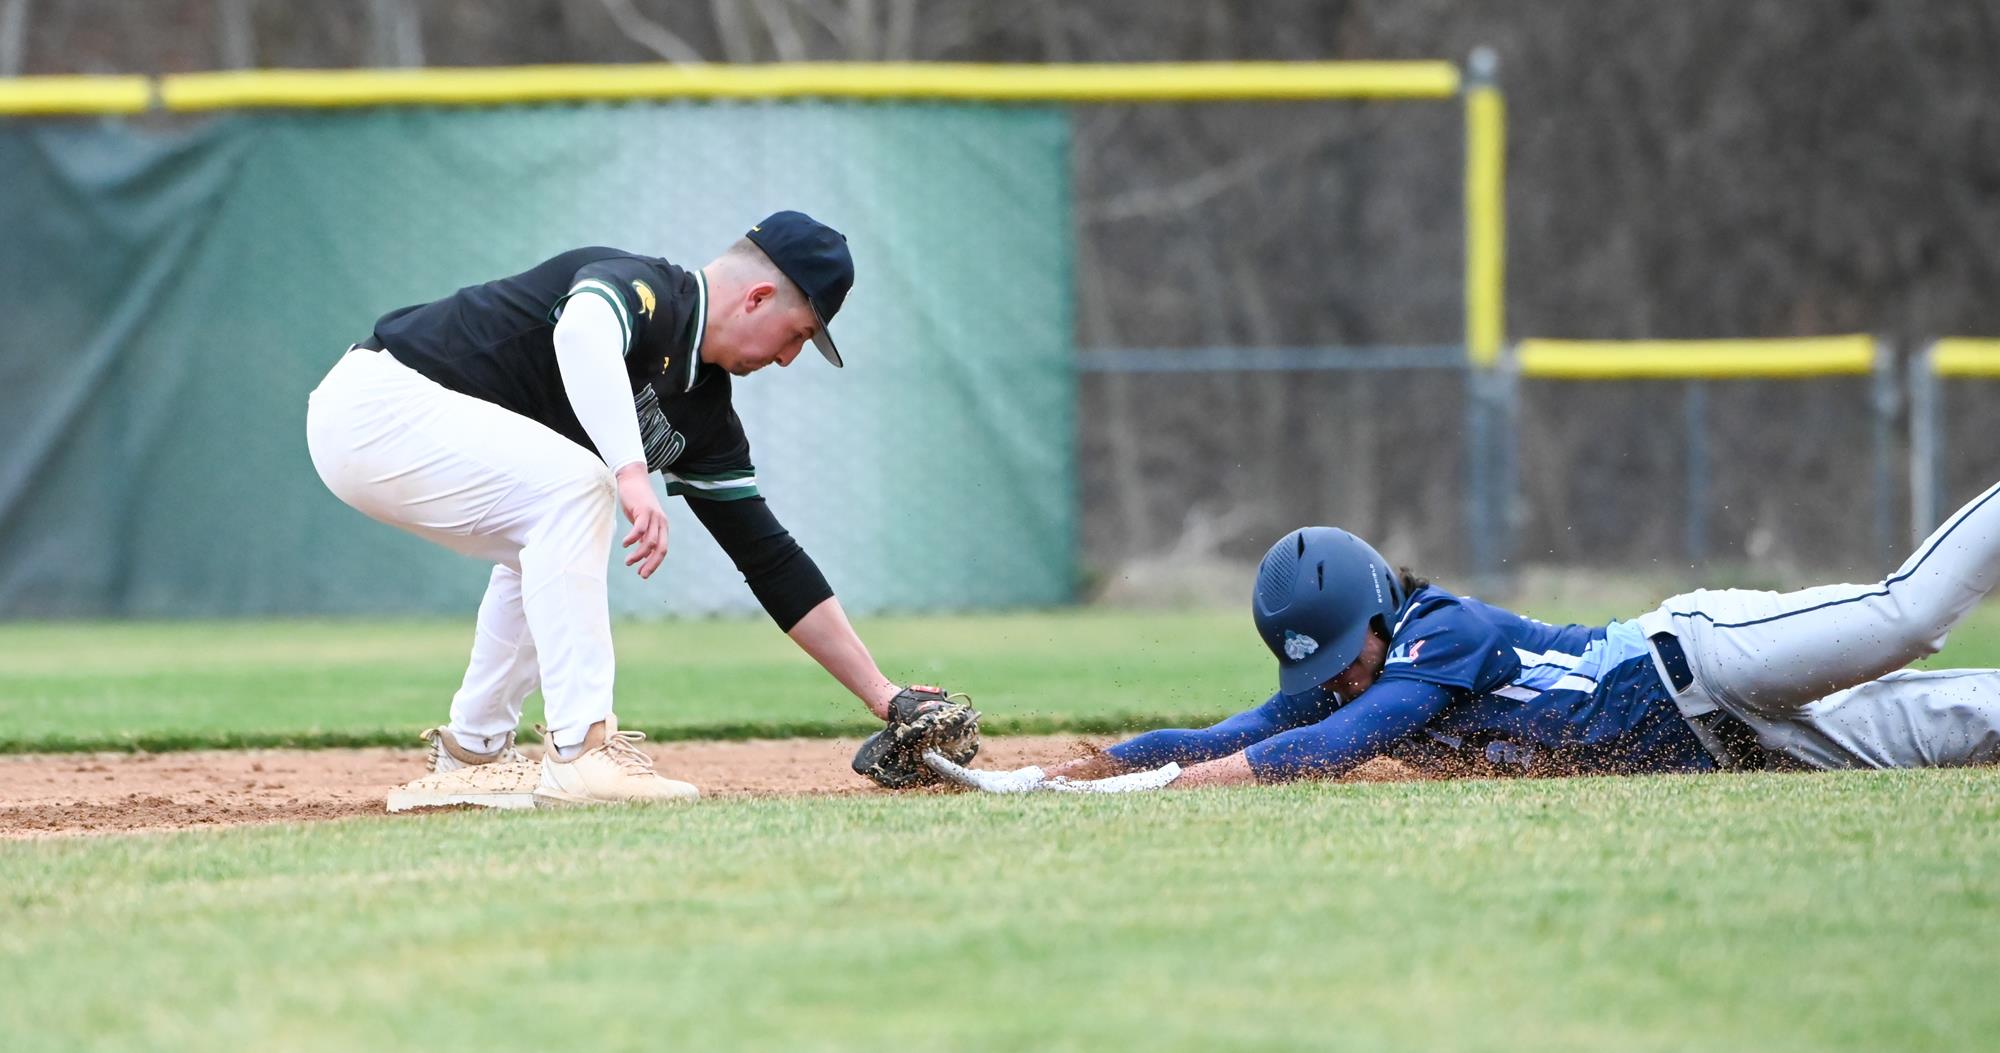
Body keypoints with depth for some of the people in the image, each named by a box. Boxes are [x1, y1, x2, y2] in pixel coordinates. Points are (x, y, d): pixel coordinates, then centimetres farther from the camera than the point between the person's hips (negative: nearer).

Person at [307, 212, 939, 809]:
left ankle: (470, 759, 25)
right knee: (572, 486, -22)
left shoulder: (703, 413, 11)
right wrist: (633, 473, -47)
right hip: (374, 403, -10)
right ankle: (582, 751, -23)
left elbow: (770, 558, 13)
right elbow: (583, 330, -41)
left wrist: (882, 696, 12)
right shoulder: (641, 290, -15)